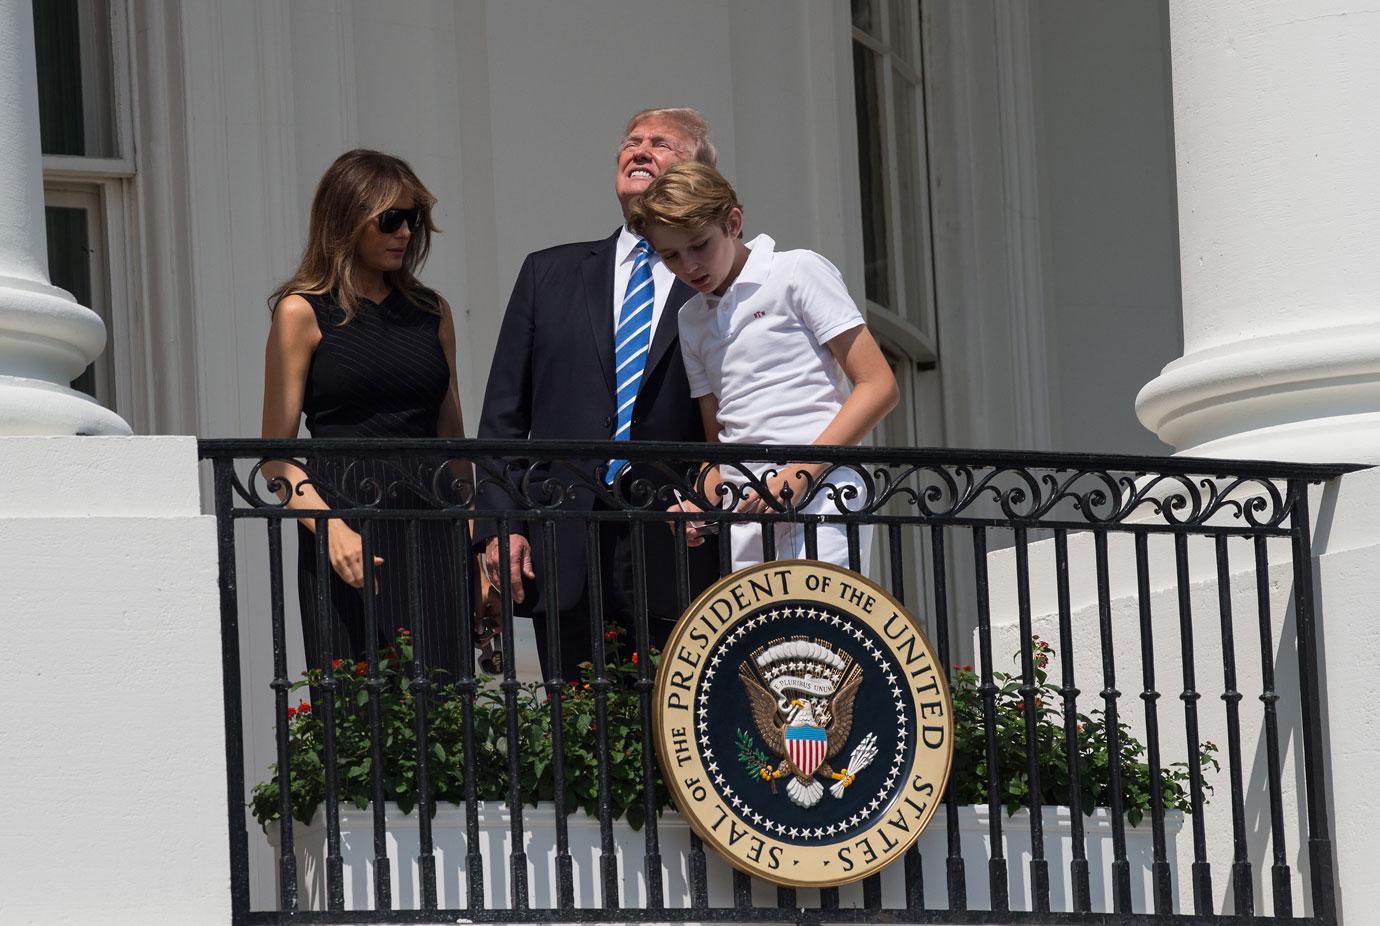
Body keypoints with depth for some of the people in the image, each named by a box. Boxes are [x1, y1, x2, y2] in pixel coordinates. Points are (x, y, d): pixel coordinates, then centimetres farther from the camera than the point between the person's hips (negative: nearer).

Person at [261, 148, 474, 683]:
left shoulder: (431, 312, 16)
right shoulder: (303, 313, 1)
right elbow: (276, 453, -4)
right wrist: (331, 528, -19)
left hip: (430, 532, 4)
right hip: (345, 528, -4)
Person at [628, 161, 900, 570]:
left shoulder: (798, 272, 2)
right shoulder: (691, 321, 21)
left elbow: (879, 387, -4)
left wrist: (801, 473, -14)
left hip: (818, 494, -6)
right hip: (744, 514, 6)